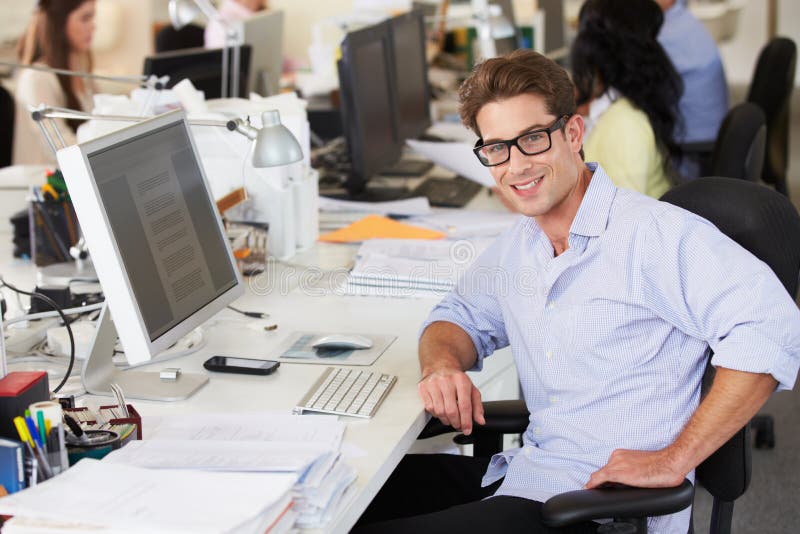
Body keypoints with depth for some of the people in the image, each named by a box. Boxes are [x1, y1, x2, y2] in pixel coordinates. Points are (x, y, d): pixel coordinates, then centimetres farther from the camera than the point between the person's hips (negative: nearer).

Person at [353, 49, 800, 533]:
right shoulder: (516, 248, 10)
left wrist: (674, 460, -24)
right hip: (524, 475, 8)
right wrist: (442, 365, -3)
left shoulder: (654, 232, -16)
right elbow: (461, 315, 23)